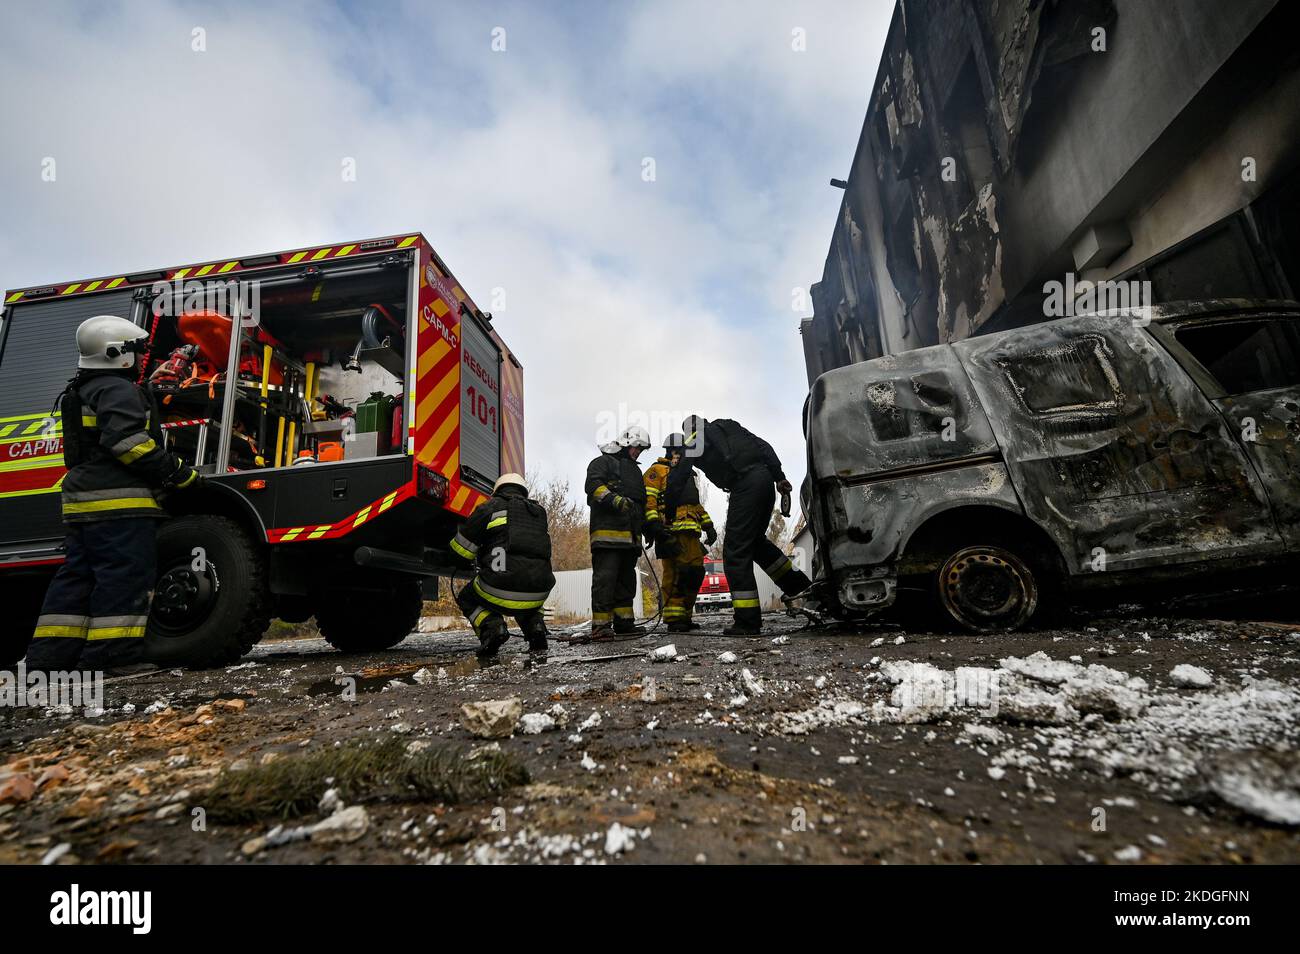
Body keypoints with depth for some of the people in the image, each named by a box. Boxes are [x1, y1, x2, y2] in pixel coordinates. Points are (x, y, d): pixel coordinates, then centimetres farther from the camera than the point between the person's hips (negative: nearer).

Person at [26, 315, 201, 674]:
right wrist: (178, 473, -18)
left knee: (77, 575, 12)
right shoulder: (117, 389, -8)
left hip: (83, 500, 11)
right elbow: (128, 441, -21)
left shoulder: (81, 393, 25)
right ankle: (113, 656, -10)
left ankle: (50, 655, 14)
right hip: (119, 500, -10)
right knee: (124, 575, -10)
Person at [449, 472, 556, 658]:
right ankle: (536, 628, 11)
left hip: (501, 592, -4)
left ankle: (492, 627, -1)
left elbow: (461, 550, 8)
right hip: (538, 596, 5)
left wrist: (476, 560, 33)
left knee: (466, 599, 27)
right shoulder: (539, 512, 20)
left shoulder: (491, 507, 6)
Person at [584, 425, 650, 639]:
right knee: (605, 578, -13)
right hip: (607, 532, -9)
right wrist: (614, 500, -25)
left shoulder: (635, 471, 32)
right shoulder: (603, 462, 6)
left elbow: (642, 503, 36)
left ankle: (624, 622, 15)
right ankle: (600, 626, -14)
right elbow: (593, 485, -12)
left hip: (630, 536, 9)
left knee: (626, 579, 9)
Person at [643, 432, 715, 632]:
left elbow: (695, 504, 33)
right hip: (670, 532, -8)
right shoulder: (657, 471, 3)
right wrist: (653, 523, -22)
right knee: (674, 574, -12)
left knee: (695, 572, 5)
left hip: (690, 533, 9)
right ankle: (673, 619, -9)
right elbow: (648, 499, -9)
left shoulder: (687, 474, 29)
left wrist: (708, 525, 25)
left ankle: (684, 617, 13)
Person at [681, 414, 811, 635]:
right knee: (755, 540, 27)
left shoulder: (693, 443, 10)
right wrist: (779, 476, 15)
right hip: (765, 479, 7)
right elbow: (764, 446, 17)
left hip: (745, 486, -7)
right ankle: (796, 582, 33)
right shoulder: (726, 426, 25)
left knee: (735, 552, -3)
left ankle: (748, 621, -5)